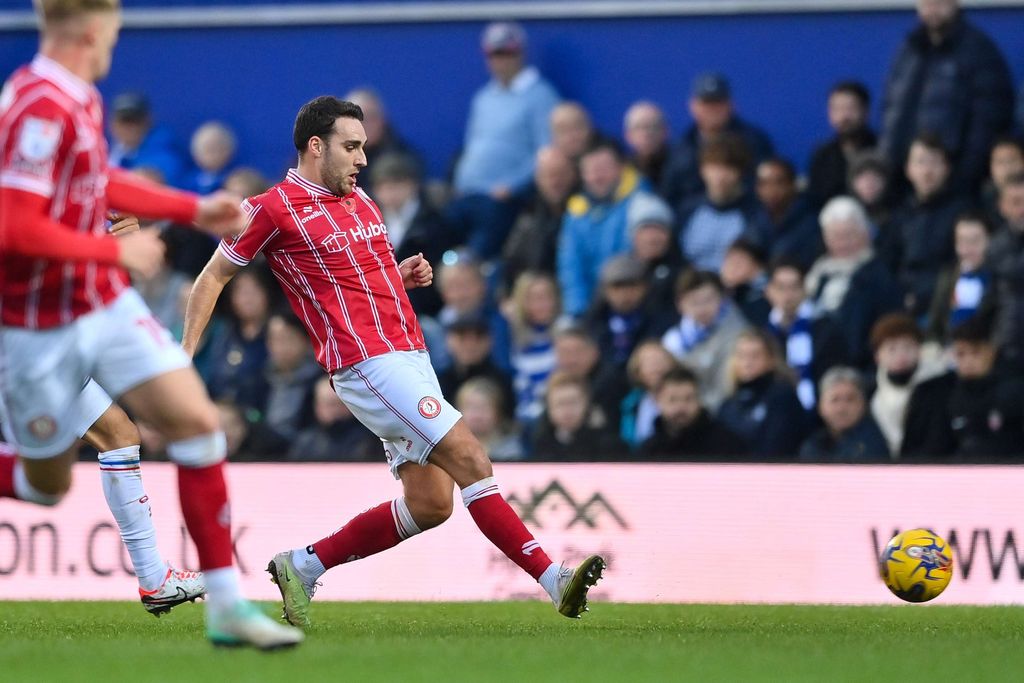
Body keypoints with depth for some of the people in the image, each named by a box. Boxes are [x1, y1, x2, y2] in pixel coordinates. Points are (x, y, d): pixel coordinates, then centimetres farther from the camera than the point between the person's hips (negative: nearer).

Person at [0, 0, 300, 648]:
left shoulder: (79, 99, 6)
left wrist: (195, 208, 22)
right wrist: (115, 250, -19)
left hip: (103, 303, 8)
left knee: (196, 421, -4)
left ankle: (227, 606, -3)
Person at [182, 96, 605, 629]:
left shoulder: (359, 200, 19)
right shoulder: (275, 209, -4)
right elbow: (214, 276, 4)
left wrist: (406, 275, 10)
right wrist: (185, 356, 0)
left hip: (411, 356, 9)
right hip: (369, 365, -9)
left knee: (430, 504, 4)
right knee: (470, 460, -17)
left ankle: (302, 566, 16)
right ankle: (552, 579, -19)